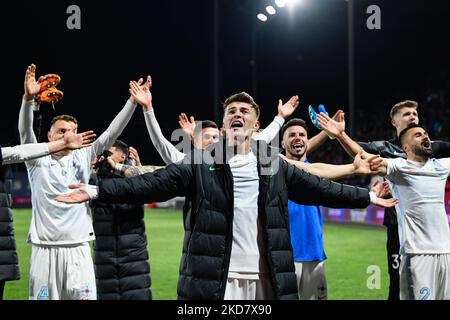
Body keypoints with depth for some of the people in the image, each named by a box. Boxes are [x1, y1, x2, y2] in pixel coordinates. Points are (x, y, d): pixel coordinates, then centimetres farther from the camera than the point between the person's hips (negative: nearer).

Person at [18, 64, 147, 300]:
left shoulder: (83, 157, 10)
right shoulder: (37, 160, 4)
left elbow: (111, 133, 4)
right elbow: (25, 130, -11)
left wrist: (133, 102, -5)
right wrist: (28, 98, -28)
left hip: (78, 247, 2)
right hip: (45, 248, -2)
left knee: (85, 296, -1)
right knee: (43, 297, 1)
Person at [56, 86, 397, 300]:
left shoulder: (276, 166, 11)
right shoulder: (201, 164, 4)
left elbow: (320, 189, 15)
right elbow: (151, 184, -4)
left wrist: (368, 196, 14)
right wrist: (97, 190, -14)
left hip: (266, 279, 2)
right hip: (214, 280, -2)